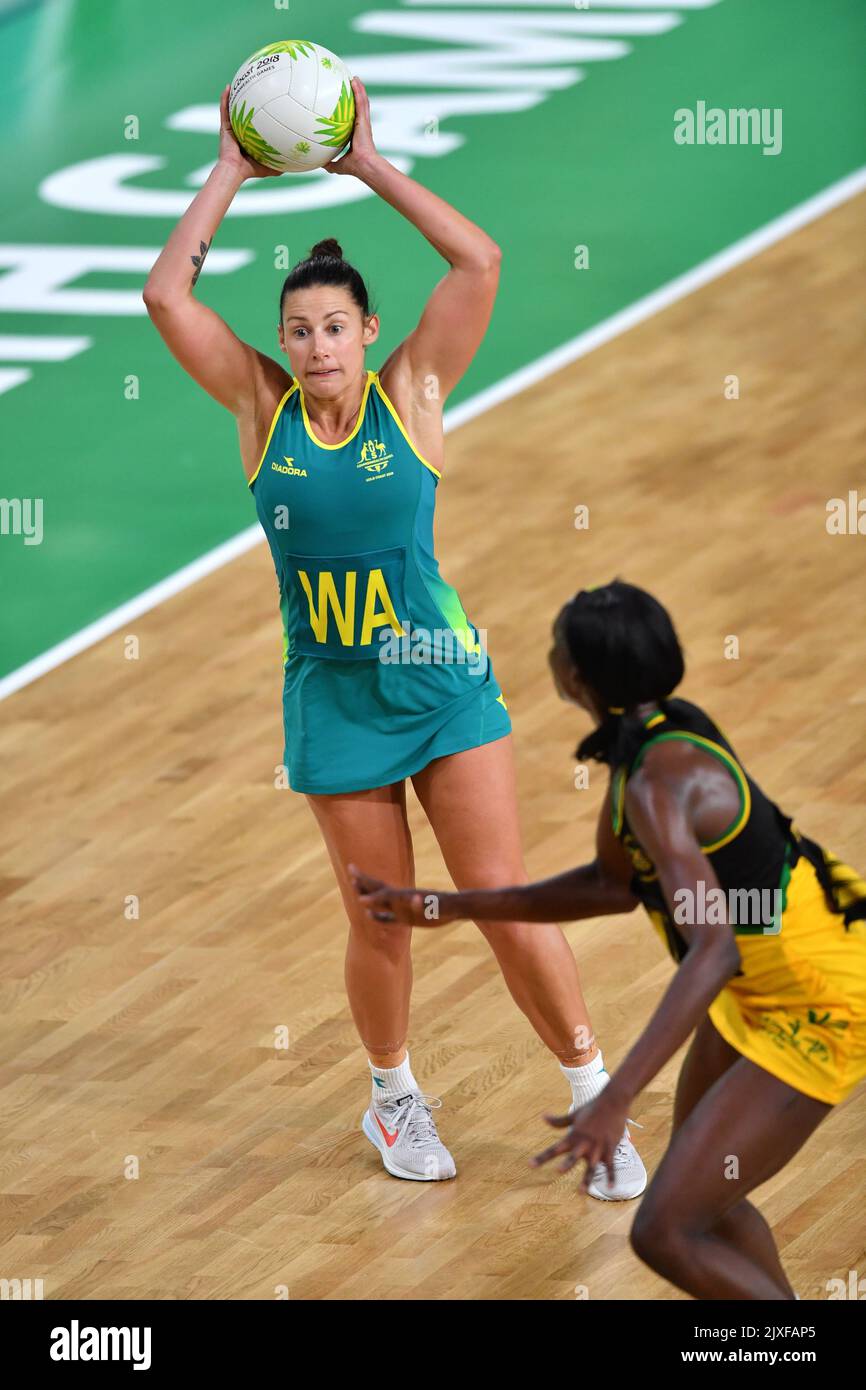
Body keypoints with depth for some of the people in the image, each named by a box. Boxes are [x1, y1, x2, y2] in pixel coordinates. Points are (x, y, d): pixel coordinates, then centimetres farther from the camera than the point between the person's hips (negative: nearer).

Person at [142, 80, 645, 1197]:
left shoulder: (412, 394, -4)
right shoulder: (262, 406, -2)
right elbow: (165, 293, -9)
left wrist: (367, 165, -11)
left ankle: (596, 1104, 7)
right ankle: (395, 1099, 30)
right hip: (334, 696, 1)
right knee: (380, 925, 6)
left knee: (506, 909, -3)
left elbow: (479, 261, -15)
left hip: (442, 679, -1)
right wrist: (232, 172, -5)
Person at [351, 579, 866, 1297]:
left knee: (664, 1232, -11)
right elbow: (619, 882, 13)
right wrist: (454, 907, 10)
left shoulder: (660, 785, -29)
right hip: (760, 985, 10)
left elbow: (713, 952, -40)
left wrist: (615, 1101, -46)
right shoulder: (650, 735, -1)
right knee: (702, 1197, 25)